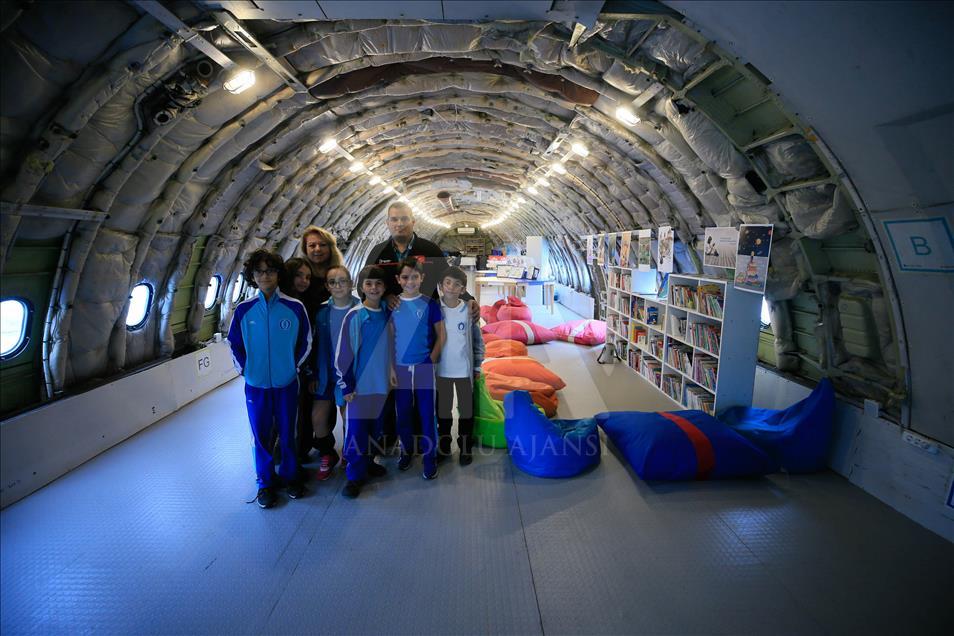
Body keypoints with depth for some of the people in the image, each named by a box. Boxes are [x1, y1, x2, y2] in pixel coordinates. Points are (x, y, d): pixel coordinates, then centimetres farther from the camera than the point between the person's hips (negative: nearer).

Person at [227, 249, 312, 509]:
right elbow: (234, 343, 8)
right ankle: (265, 482, 27)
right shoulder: (244, 309, -3)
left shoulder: (295, 307, -7)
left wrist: (293, 366, 2)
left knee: (287, 434, 11)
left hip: (286, 383, -1)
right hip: (255, 385, 1)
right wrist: (245, 369, 2)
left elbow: (305, 342, 4)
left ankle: (290, 475, 31)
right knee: (261, 436, 10)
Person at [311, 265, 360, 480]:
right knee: (317, 417, 5)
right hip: (326, 375, 4)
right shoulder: (322, 311, 1)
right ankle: (327, 455, 31)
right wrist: (314, 375, 5)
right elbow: (317, 345, 6)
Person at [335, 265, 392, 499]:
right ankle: (355, 475, 11)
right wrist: (346, 385, -10)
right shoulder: (354, 316, -10)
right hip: (359, 383, -5)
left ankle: (367, 461, 34)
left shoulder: (387, 313, 5)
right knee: (356, 429, -1)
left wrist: (391, 370, 14)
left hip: (381, 382, 5)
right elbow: (343, 352, -9)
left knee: (374, 426, 15)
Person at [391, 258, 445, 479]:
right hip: (400, 367, 2)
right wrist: (391, 366, 1)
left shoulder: (430, 304, -4)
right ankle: (406, 451, 32)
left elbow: (440, 336, 0)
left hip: (424, 367, -2)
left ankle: (430, 457, 16)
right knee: (403, 412, 13)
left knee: (427, 413, 4)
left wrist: (431, 360, -8)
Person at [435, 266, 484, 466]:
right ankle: (443, 446, 29)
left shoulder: (469, 310, -4)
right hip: (442, 370, 1)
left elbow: (478, 340, 2)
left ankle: (465, 448, 25)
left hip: (464, 370, 0)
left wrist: (477, 366, 2)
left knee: (466, 409, 10)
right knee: (443, 409, 13)